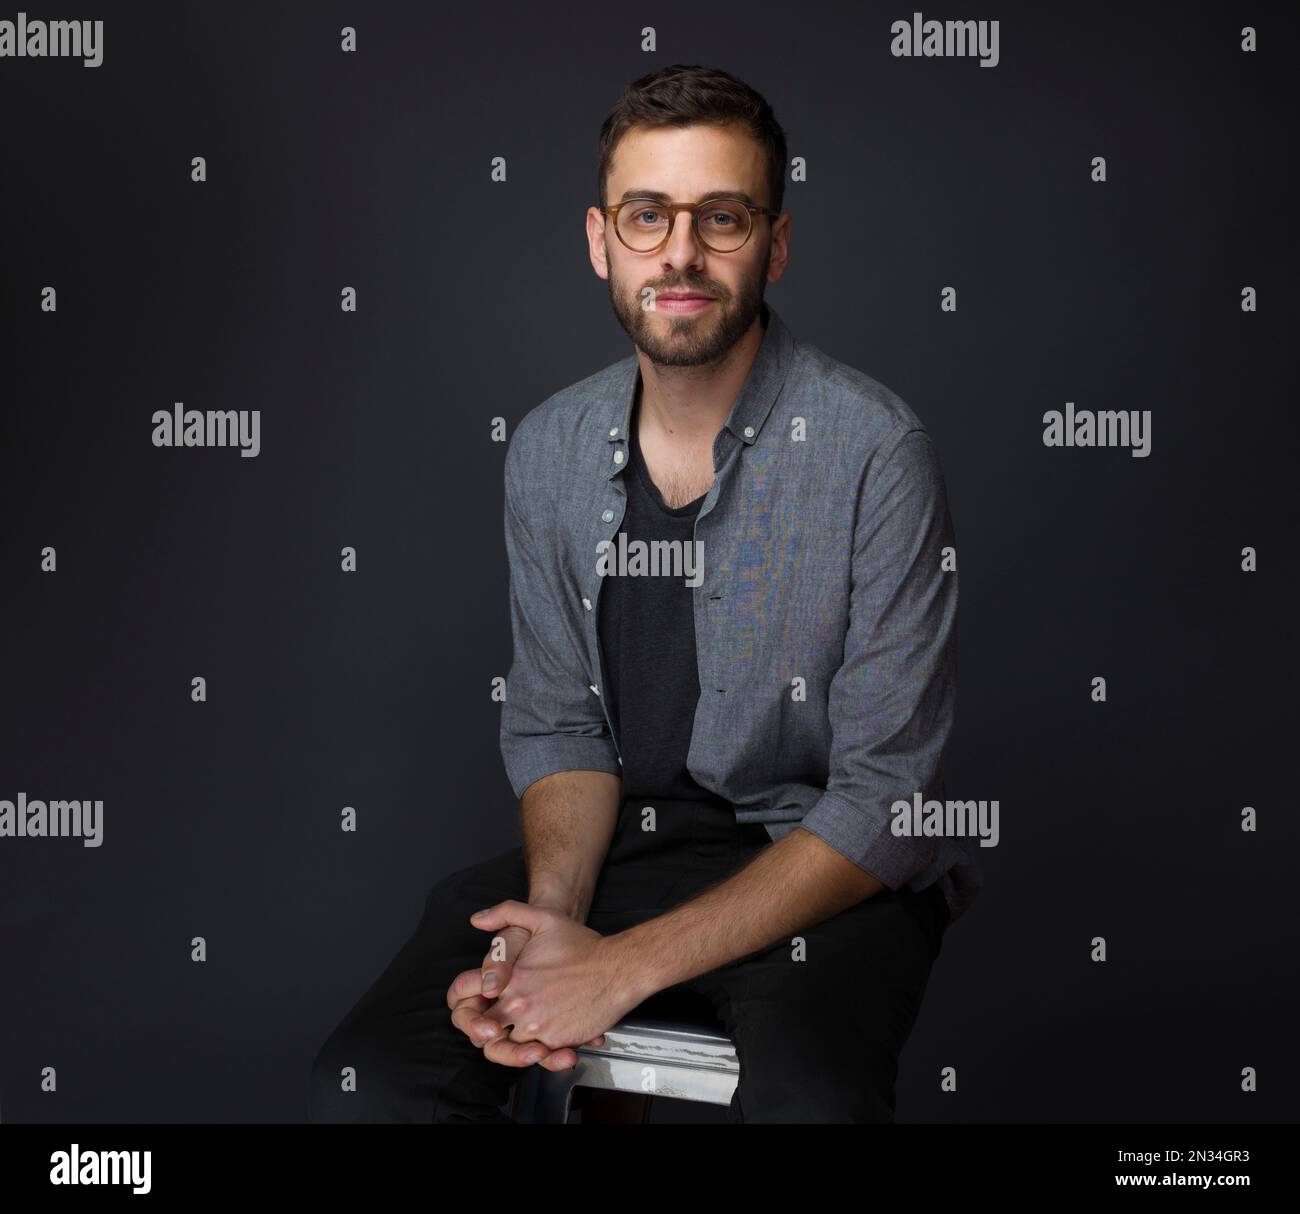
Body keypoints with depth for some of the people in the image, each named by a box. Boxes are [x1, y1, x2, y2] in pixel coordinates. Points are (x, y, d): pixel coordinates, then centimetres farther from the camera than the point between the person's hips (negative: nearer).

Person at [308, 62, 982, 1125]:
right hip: (620, 838, 4)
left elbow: (885, 798, -15)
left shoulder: (875, 452, -15)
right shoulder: (550, 450, 2)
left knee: (807, 1100, -34)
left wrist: (630, 964, -20)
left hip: (835, 870, -4)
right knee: (365, 1077, -14)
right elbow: (560, 724, 7)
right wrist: (555, 915, -13)